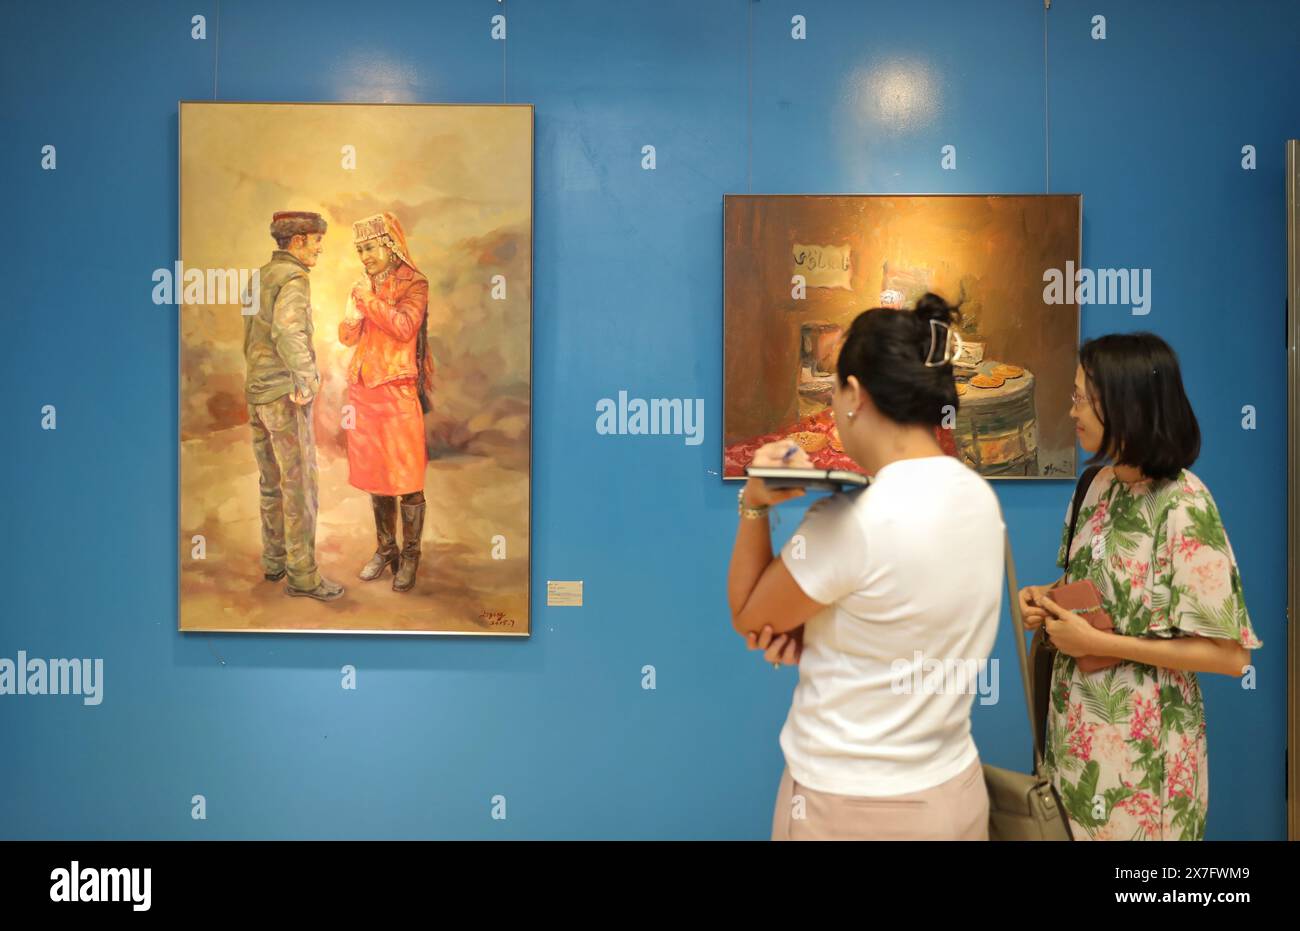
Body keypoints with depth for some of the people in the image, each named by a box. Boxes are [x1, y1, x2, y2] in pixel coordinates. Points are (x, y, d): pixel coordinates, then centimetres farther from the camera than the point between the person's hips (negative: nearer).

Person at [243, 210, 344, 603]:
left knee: (272, 481, 17)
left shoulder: (260, 275, 15)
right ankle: (302, 574, 1)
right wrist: (304, 380, -29)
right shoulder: (294, 278, -13)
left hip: (256, 393, 9)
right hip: (284, 395, -9)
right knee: (300, 485, -3)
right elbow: (288, 330, -31)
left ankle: (274, 560, 27)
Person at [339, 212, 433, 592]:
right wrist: (356, 303, -6)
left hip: (398, 390, -6)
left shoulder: (413, 284, -3)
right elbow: (347, 337, 10)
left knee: (406, 478, -3)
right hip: (363, 389, 6)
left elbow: (404, 327, -19)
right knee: (374, 475, 11)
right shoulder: (364, 286, 14)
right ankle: (385, 549, 23)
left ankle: (410, 557, 7)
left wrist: (369, 299, -13)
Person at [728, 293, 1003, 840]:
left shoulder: (849, 522, -25)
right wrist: (805, 625, -4)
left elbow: (748, 617, -9)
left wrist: (755, 505, -10)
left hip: (851, 806, -6)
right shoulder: (980, 497, -4)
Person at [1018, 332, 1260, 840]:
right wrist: (1048, 600, -4)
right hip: (1079, 727, 7)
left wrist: (1097, 643, -21)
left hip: (1139, 741, -7)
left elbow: (1229, 653, -18)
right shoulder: (1101, 485, 2)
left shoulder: (1184, 507, -20)